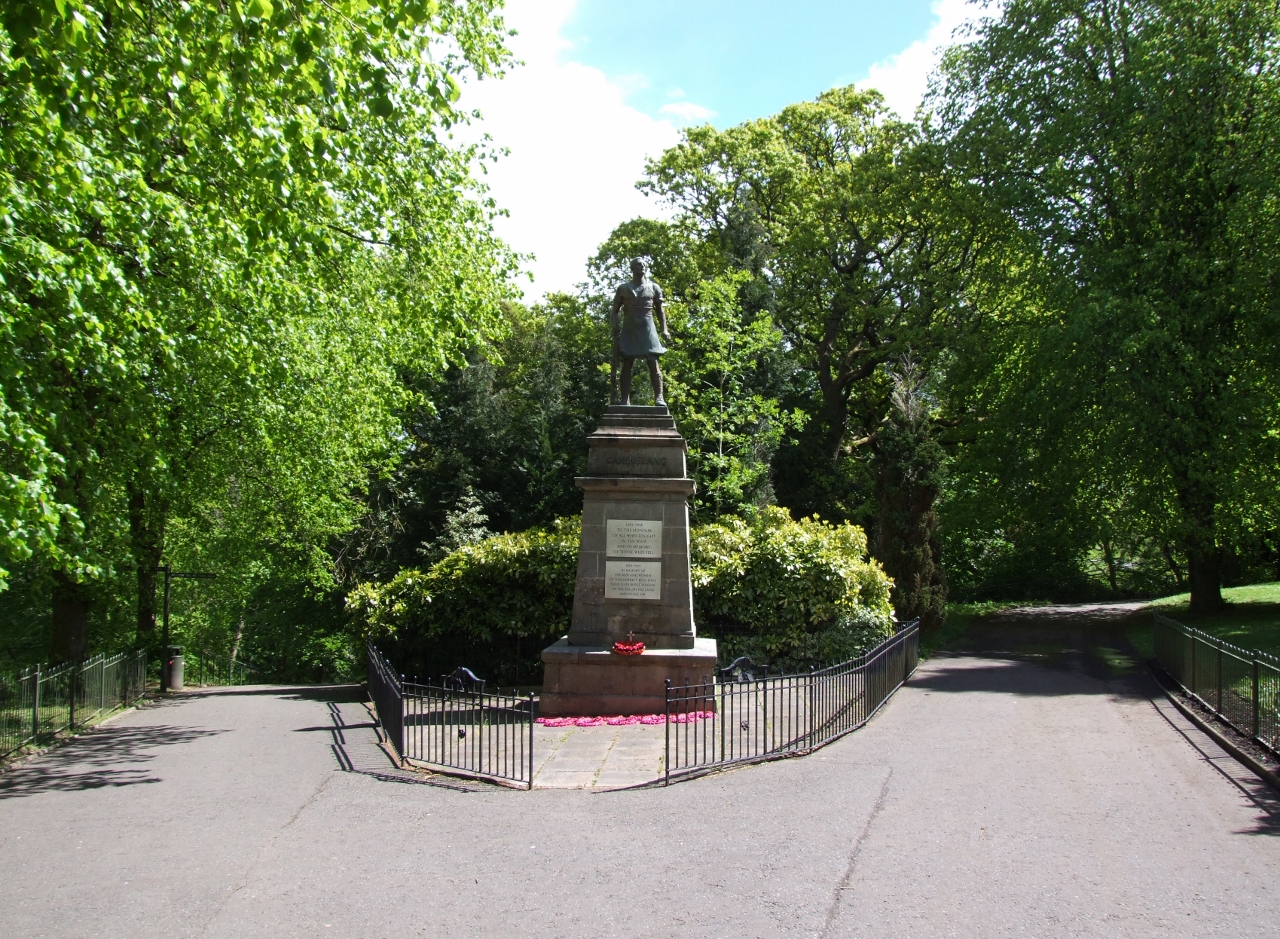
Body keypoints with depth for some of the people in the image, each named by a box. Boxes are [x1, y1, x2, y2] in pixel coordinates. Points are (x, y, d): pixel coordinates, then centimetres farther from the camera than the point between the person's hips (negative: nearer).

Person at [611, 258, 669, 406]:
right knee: (627, 364, -2)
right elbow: (615, 311, 9)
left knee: (653, 363, -8)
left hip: (647, 328, -1)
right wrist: (615, 325, -11)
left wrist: (664, 329, -1)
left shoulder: (654, 288, 11)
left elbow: (660, 311, 12)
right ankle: (625, 398, -3)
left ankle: (659, 397, -12)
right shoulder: (623, 288, 10)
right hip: (628, 329, 1)